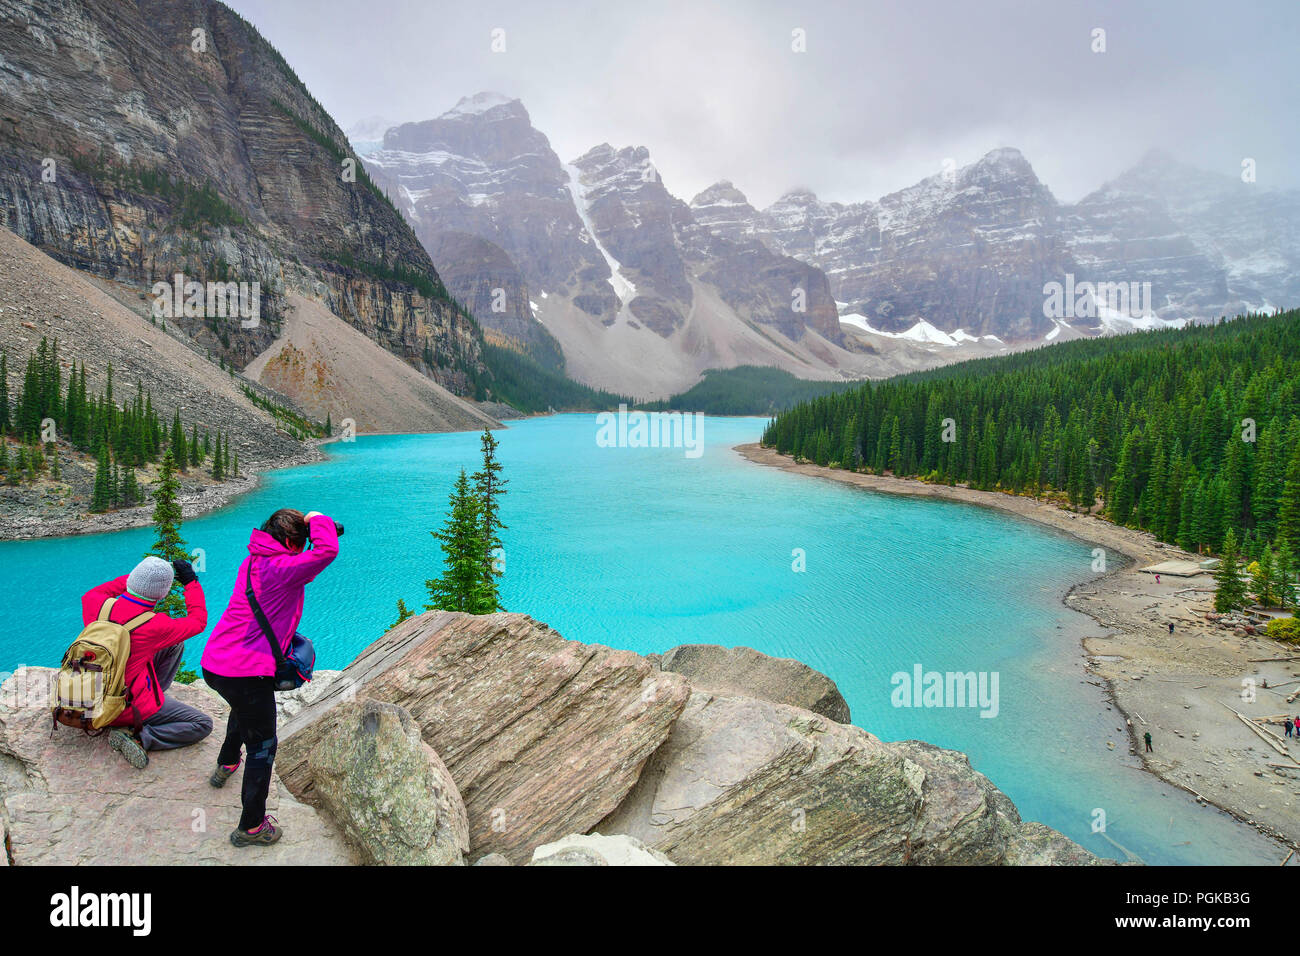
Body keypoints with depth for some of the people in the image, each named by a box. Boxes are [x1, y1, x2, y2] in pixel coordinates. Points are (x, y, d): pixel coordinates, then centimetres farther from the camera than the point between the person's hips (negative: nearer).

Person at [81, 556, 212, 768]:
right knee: (203, 725, 0)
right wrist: (191, 581, 1)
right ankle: (138, 737, -13)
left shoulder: (99, 606, -14)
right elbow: (198, 621, -8)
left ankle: (152, 699, 21)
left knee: (175, 643, 13)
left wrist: (135, 577, 14)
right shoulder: (154, 626, -27)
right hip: (128, 709, -7)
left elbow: (90, 595, 14)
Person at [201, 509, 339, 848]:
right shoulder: (282, 568, -18)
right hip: (247, 673, -9)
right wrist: (317, 519, -13)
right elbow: (327, 551, -31)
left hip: (214, 664, 9)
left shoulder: (252, 562, 10)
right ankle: (251, 827, 15)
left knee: (244, 709, 40)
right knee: (262, 746, 7)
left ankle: (225, 765, 63)